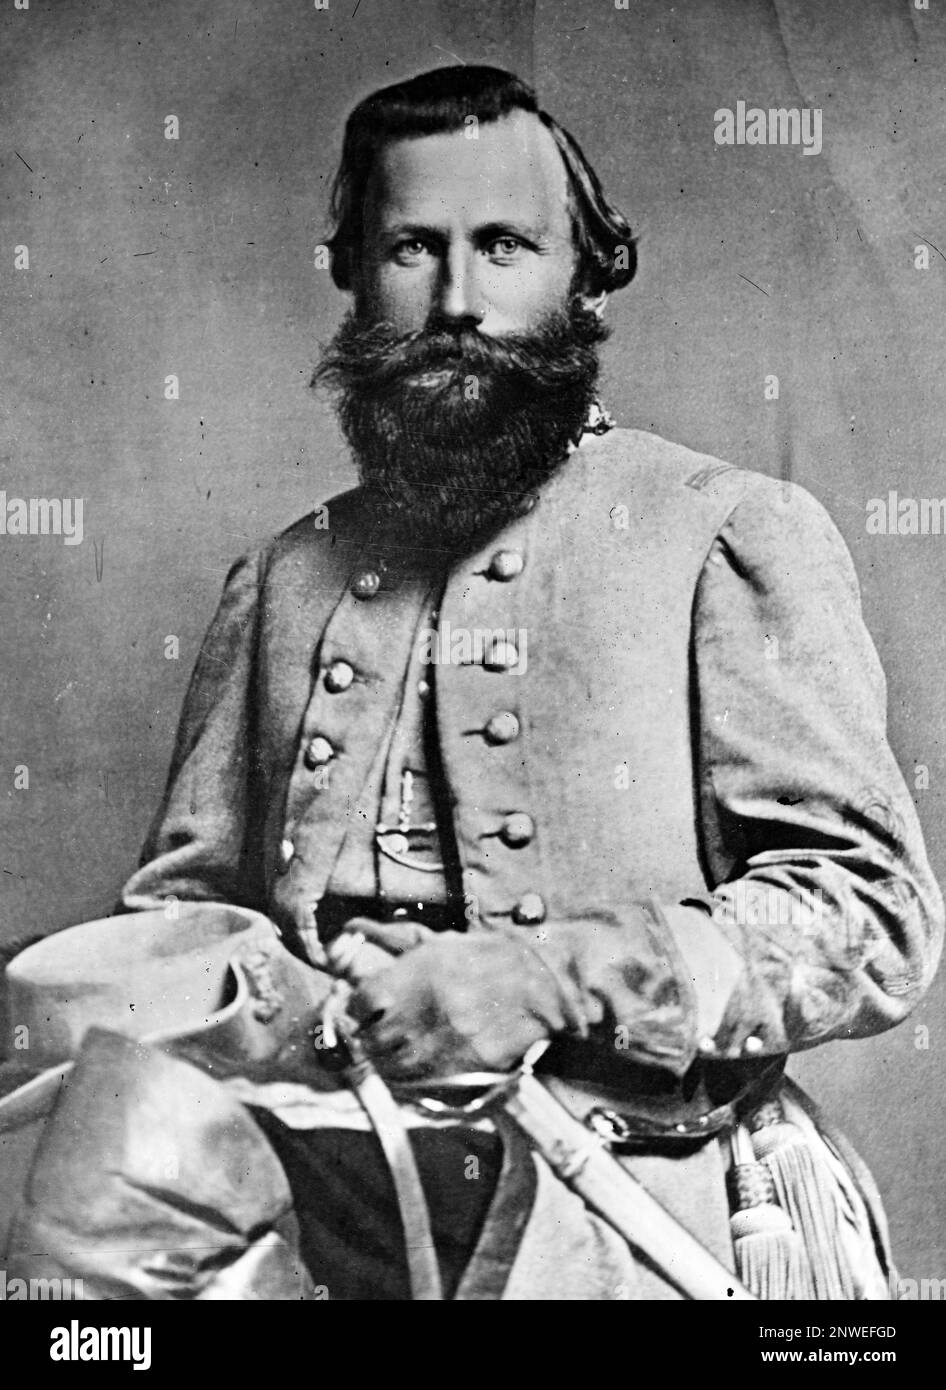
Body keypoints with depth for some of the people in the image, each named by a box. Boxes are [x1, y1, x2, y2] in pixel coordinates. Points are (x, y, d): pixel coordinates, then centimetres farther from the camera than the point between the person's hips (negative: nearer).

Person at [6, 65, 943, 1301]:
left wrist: (553, 980, -17)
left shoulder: (731, 535, -1)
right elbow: (182, 900, 18)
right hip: (322, 1226, 5)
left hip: (628, 1231, -4)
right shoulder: (285, 580, 13)